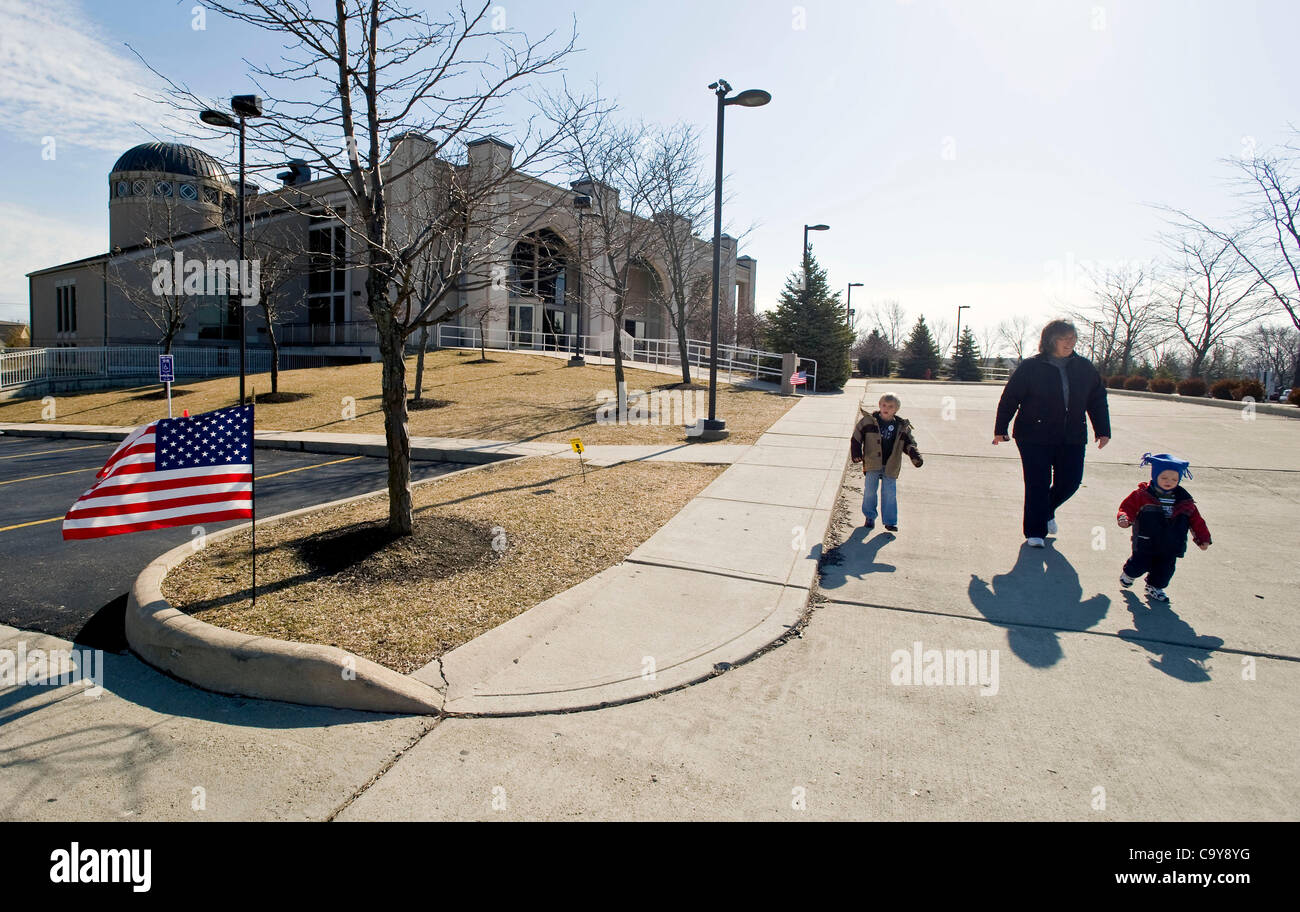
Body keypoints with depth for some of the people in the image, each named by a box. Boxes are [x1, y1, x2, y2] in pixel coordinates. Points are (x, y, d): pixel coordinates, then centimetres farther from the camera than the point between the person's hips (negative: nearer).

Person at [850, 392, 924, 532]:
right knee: (869, 491, 6)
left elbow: (909, 443, 12)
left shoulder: (902, 426, 2)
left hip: (890, 466, 1)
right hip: (872, 464, -1)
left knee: (890, 493, 1)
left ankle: (890, 521, 9)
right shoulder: (869, 420, -4)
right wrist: (856, 453, -6)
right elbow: (856, 437, 2)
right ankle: (870, 517, 23)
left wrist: (915, 455, -4)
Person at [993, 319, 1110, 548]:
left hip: (1072, 439, 4)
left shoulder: (1084, 367, 7)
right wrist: (1000, 430, -3)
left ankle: (1046, 510, 37)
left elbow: (1098, 400, 15)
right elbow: (1010, 398, -3)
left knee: (1070, 482, 6)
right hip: (1035, 437, -4)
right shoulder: (1031, 366, -6)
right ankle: (1035, 532, 12)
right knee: (1038, 485, -2)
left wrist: (1103, 431, 11)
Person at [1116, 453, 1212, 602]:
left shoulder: (1184, 500, 5)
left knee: (1165, 568, 10)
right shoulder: (1142, 495, -7)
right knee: (1140, 564, 2)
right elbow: (1128, 507, -8)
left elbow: (1196, 520, 12)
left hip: (1170, 547, 4)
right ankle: (1129, 573, 33)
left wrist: (1203, 538, 10)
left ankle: (1155, 587, 32)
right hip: (1146, 543, -4)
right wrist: (1124, 518, -28)